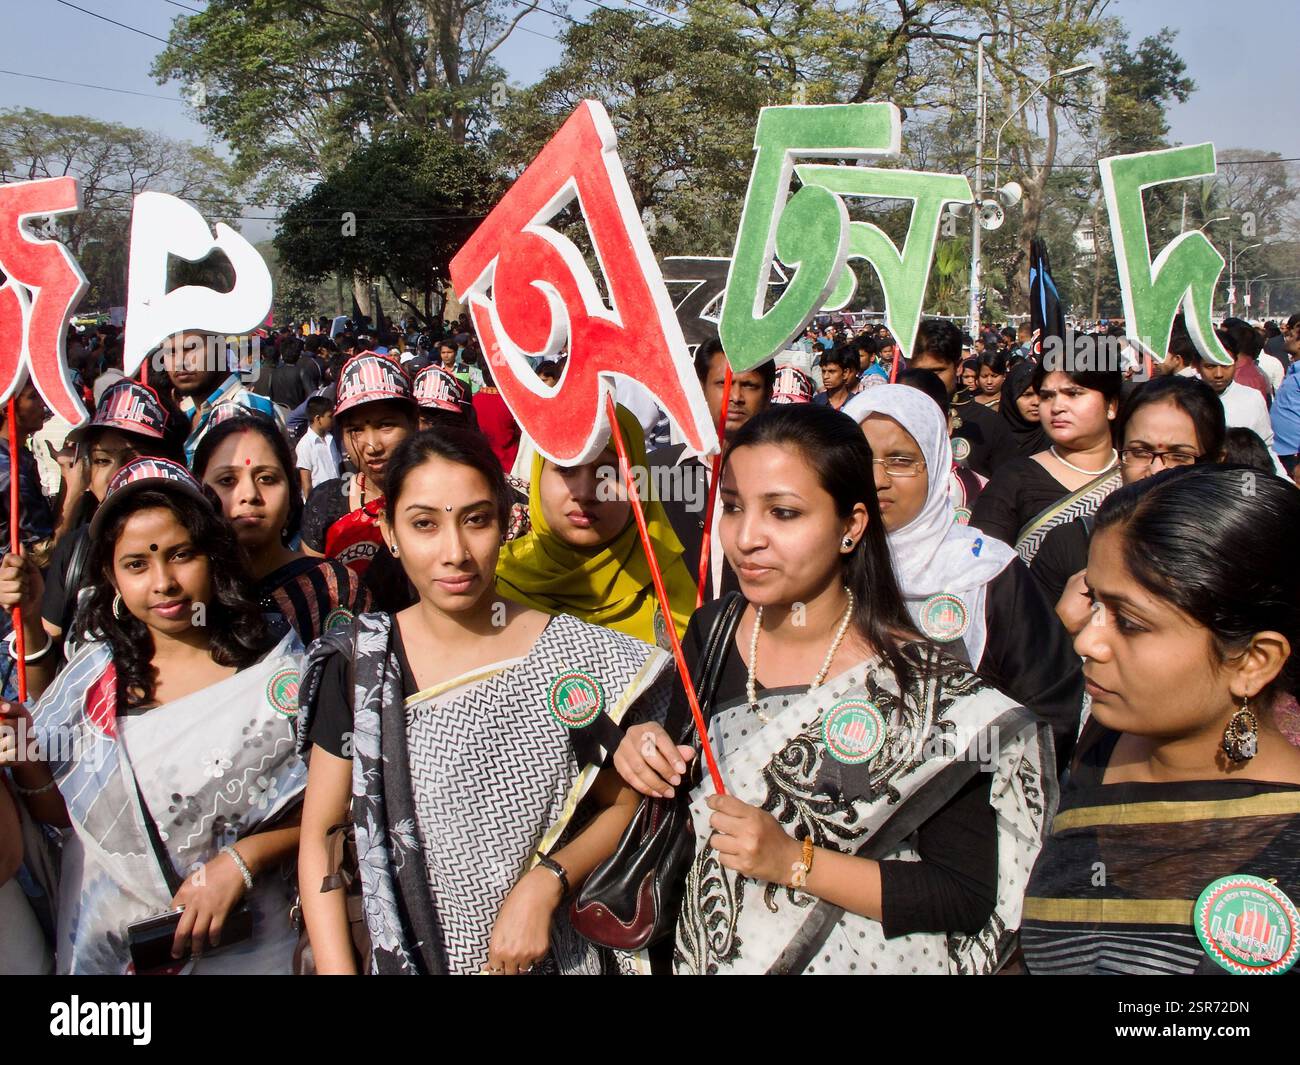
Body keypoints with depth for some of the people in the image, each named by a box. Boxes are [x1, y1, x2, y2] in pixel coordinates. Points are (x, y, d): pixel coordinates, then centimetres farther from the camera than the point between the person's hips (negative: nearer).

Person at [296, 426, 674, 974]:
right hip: (401, 955, 1)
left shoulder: (579, 657, -13)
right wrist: (337, 969, -14)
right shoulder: (358, 665, -10)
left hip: (550, 955, 0)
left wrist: (546, 883, -18)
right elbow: (319, 835, -5)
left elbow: (622, 806, -3)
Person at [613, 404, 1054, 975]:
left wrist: (794, 861, -27)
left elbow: (972, 898, -20)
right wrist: (642, 755, -17)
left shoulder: (930, 687, -23)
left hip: (856, 960, -4)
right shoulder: (711, 632, -9)